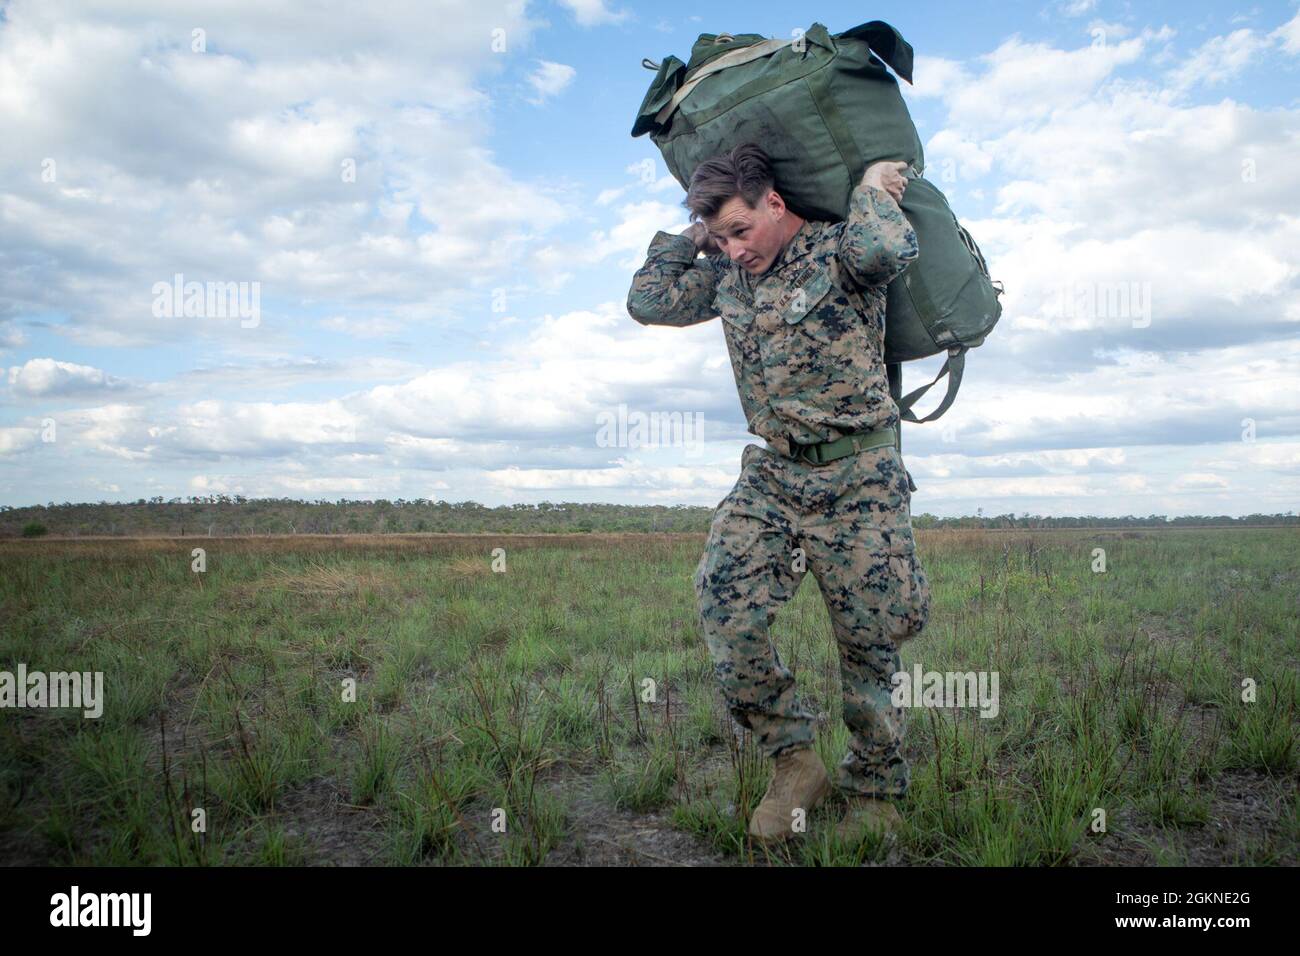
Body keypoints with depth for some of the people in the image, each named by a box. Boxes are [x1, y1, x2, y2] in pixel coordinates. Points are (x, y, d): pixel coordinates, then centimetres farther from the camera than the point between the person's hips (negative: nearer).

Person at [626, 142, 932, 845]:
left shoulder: (837, 249, -6)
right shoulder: (727, 274, 12)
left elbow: (888, 249, -30)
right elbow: (648, 301, 16)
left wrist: (871, 188, -11)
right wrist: (691, 234, 13)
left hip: (858, 477, -5)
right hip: (770, 476, 5)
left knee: (868, 643, 3)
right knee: (725, 615, -12)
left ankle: (875, 793, 24)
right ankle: (795, 763, 6)